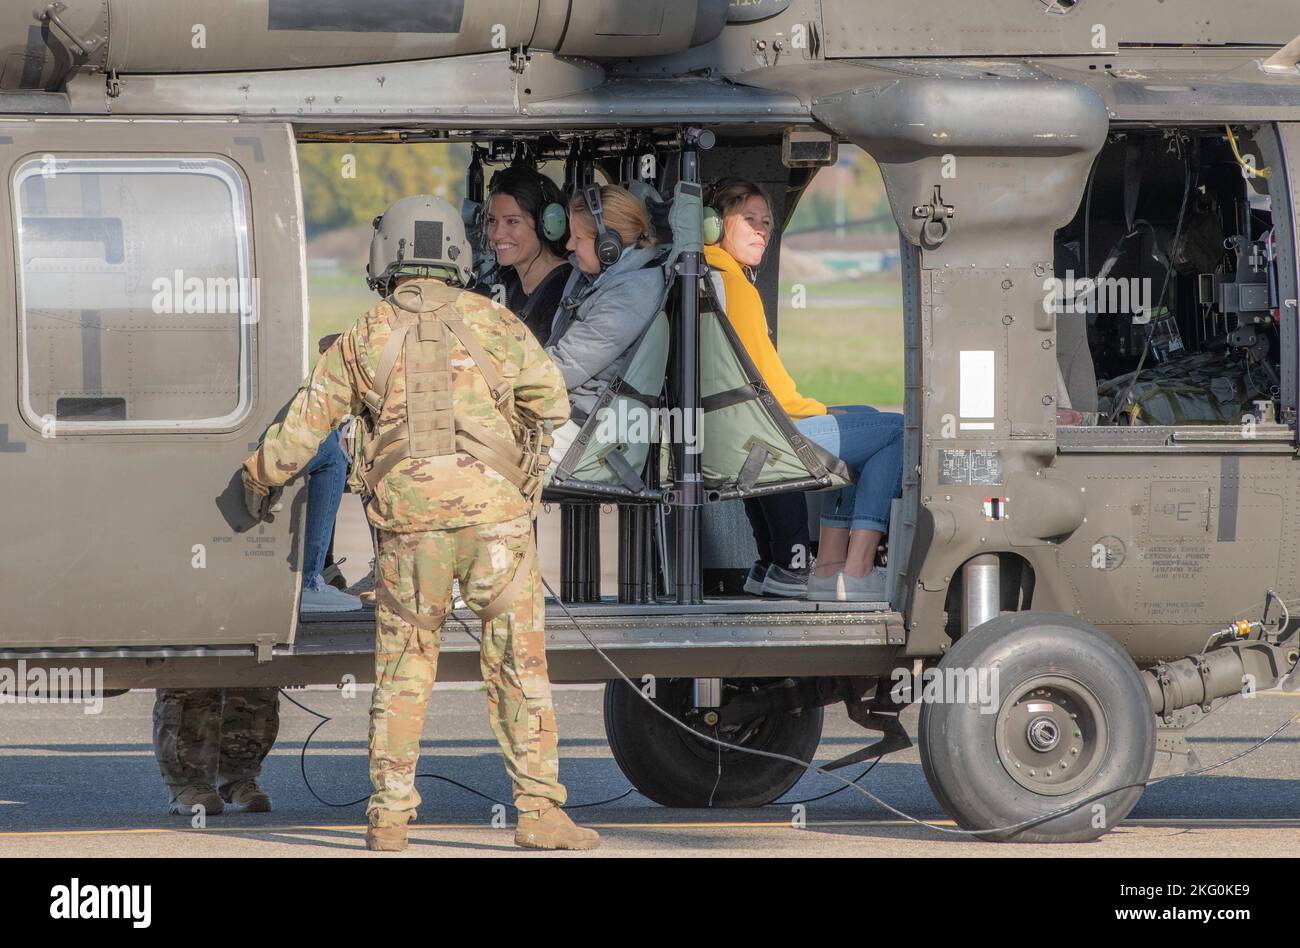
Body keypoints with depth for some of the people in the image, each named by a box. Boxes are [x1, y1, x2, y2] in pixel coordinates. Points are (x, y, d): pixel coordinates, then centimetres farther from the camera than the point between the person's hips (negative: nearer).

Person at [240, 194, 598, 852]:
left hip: (409, 517, 1)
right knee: (519, 666, 3)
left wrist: (258, 480, 28)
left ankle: (390, 816, 8)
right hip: (496, 512, -1)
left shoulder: (366, 335, 9)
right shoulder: (492, 321, 7)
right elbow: (551, 403, 1)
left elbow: (303, 425, 12)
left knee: (402, 670, 10)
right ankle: (538, 811, -1)